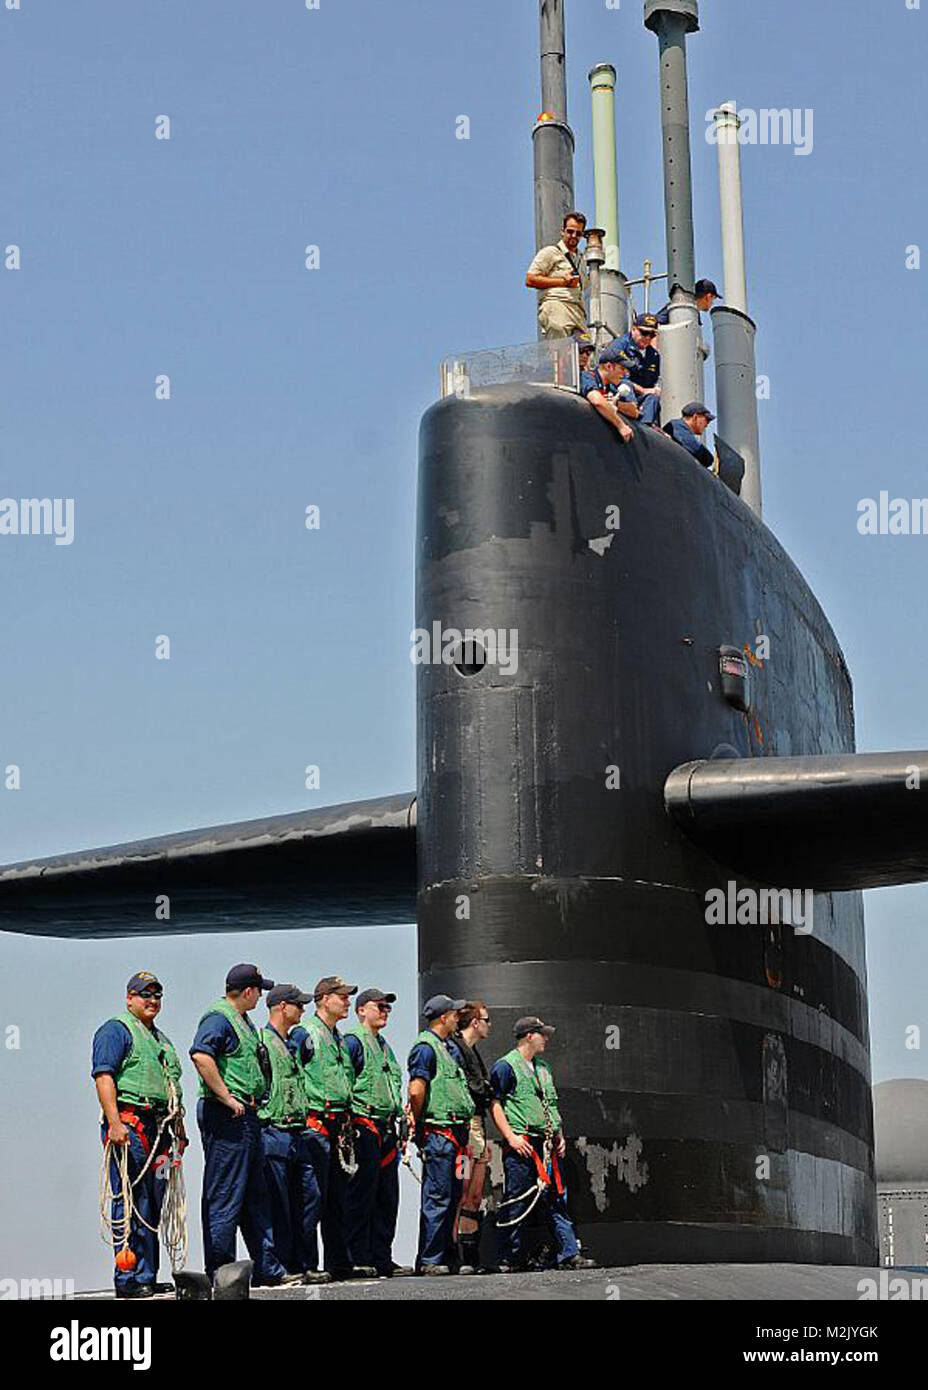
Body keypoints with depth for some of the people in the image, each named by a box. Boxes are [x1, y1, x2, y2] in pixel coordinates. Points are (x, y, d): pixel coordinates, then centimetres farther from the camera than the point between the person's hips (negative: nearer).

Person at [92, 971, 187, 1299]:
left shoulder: (161, 1039, 26)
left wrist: (178, 1126, 22)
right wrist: (115, 1123, -23)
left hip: (158, 1128, 9)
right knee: (131, 1202, -10)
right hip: (129, 1124, -9)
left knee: (153, 1205, 8)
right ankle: (128, 1279, -9)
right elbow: (104, 1076, -13)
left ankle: (147, 1276, 12)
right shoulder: (116, 1030, -2)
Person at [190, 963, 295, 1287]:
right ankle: (220, 1271, -3)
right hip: (225, 1116, -11)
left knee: (256, 1194, 13)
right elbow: (201, 1055, -28)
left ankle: (266, 1267, 19)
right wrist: (227, 1098, -25)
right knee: (225, 1195, -7)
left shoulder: (244, 1022, 20)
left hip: (246, 1116, 11)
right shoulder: (218, 1017, -12)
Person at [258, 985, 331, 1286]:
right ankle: (280, 1267, 0)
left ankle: (303, 1264, 13)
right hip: (274, 1133, -9)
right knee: (278, 1205, -4)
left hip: (297, 1134, 9)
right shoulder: (262, 1041, -9)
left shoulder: (291, 1045, 21)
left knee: (309, 1197, 7)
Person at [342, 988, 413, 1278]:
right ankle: (359, 1261, -5)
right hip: (363, 1129, -9)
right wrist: (348, 1121, -18)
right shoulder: (352, 1040, -6)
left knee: (387, 1198, 9)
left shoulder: (384, 1046, 23)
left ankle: (382, 1260, 14)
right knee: (361, 1197, -7)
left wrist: (399, 1123, 22)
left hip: (386, 1130, 9)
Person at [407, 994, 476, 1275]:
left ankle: (446, 1256, 18)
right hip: (438, 1132, -10)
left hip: (455, 1133, 10)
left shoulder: (450, 1047, 19)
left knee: (453, 1196, 12)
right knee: (437, 1198, -8)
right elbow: (416, 1091, -20)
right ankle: (429, 1260, -5)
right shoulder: (426, 1047, -11)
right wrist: (420, 1124, -9)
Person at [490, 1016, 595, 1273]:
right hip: (522, 1145, -8)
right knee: (516, 1201, -4)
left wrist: (559, 1136, 17)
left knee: (556, 1199, 4)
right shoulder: (506, 1066, -4)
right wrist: (511, 1137, -17)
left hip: (546, 1146, 8)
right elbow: (494, 1104, -10)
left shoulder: (543, 1068, 21)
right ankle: (511, 1259, 2)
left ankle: (569, 1254, 3)